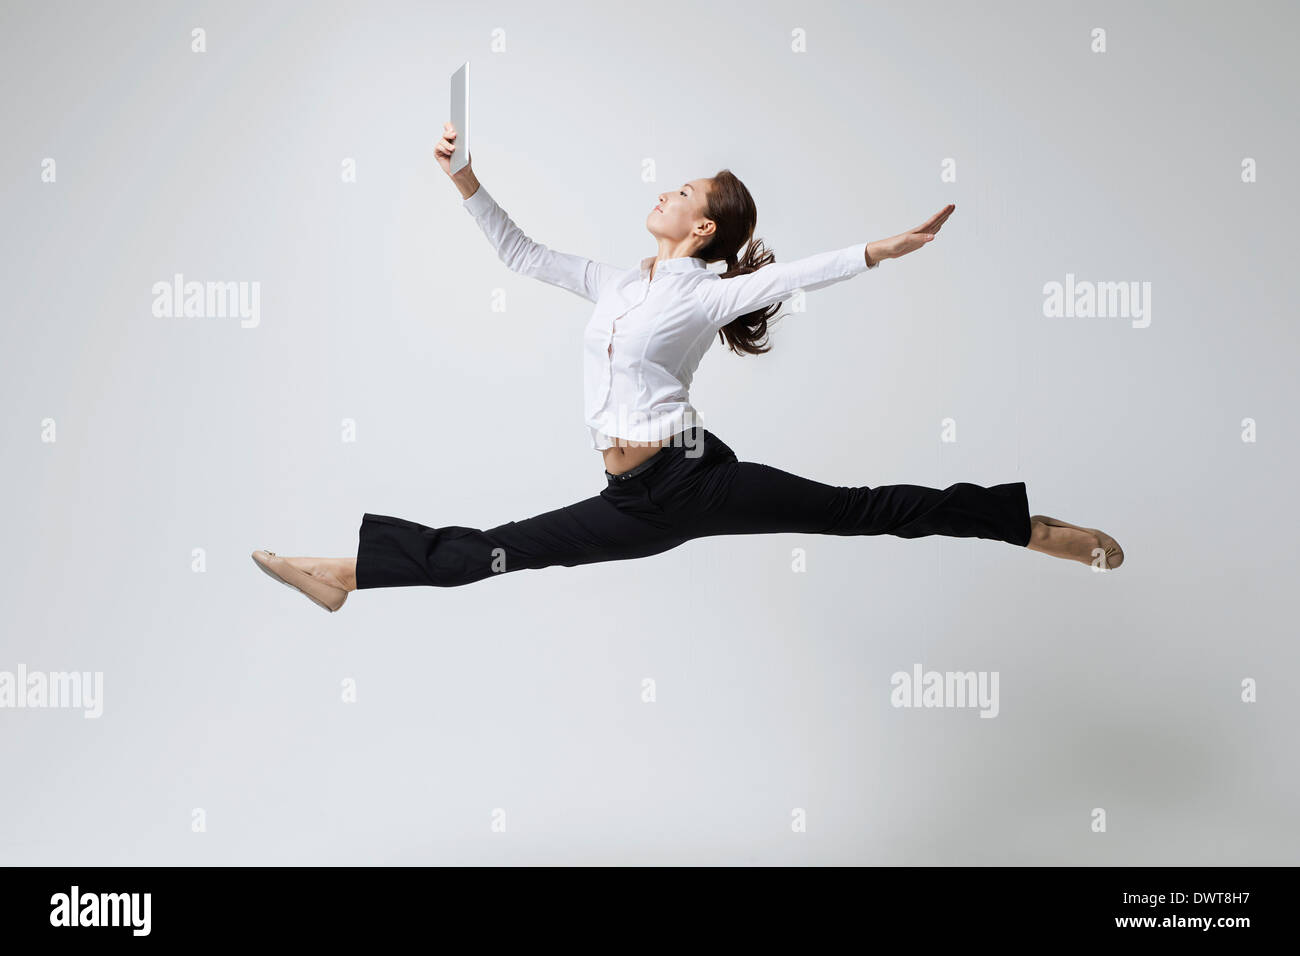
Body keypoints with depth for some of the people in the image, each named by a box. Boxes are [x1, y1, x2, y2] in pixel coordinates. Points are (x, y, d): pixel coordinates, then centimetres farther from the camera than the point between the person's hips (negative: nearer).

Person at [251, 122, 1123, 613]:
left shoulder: (708, 295, -5)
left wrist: (877, 251, -35)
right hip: (646, 502, 7)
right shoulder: (616, 284, 16)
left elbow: (793, 277, -20)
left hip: (688, 478, -7)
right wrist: (466, 181, 12)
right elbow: (520, 252, 20)